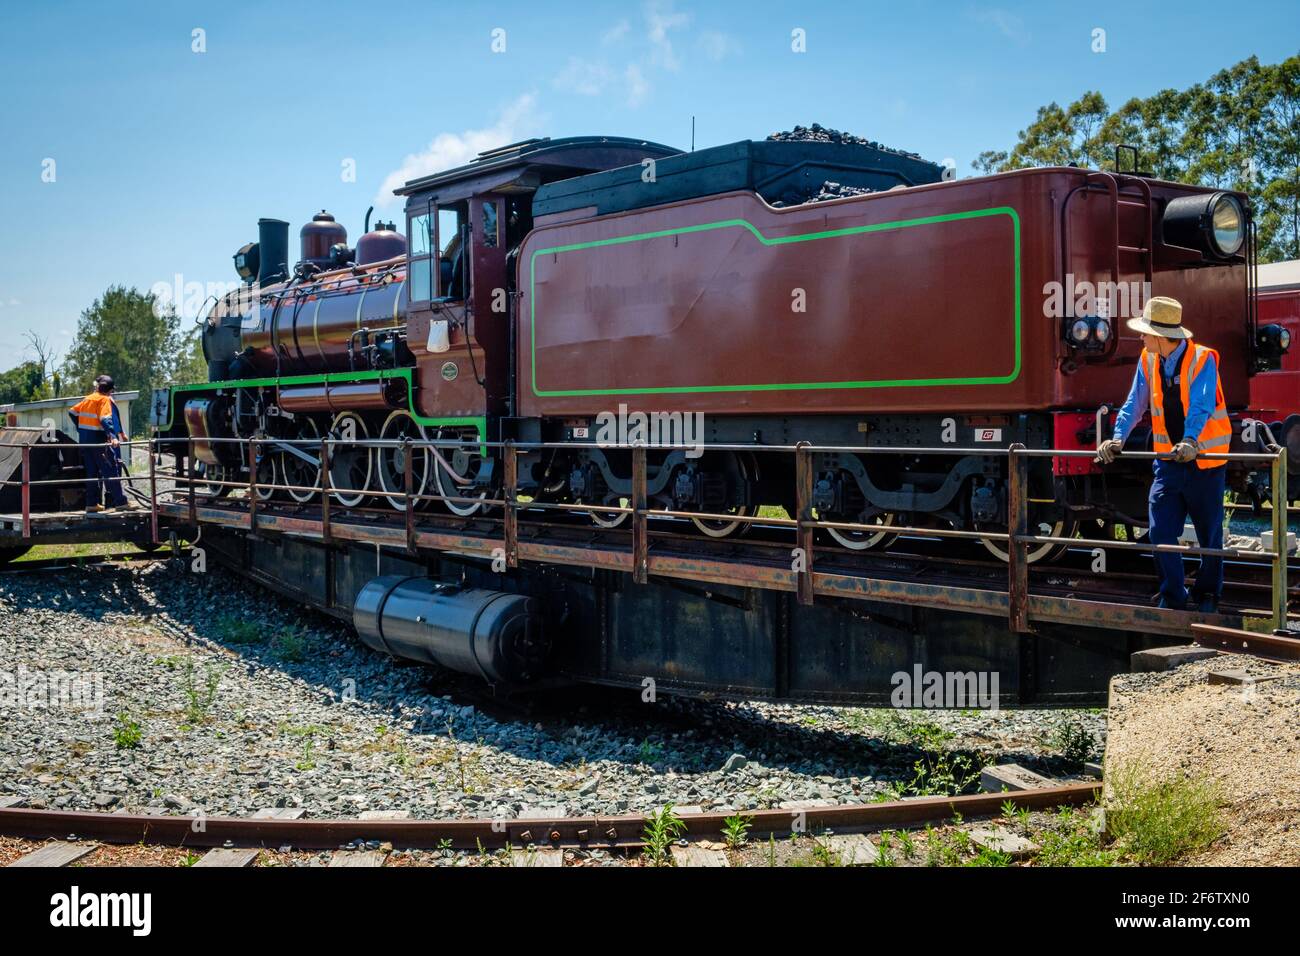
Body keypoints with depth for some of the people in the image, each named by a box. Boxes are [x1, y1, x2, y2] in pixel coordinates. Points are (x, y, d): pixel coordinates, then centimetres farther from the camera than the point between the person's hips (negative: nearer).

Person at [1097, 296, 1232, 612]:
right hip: (1168, 461, 4)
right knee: (1160, 532, -2)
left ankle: (1207, 594, 26)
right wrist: (1118, 438, -19)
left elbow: (1201, 405, -28)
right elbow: (1135, 403, -3)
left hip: (1205, 461, -4)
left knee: (1209, 533, 8)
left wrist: (1190, 441, -45)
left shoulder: (1202, 359, -14)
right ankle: (1173, 596, 13)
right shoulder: (1148, 360, 1)